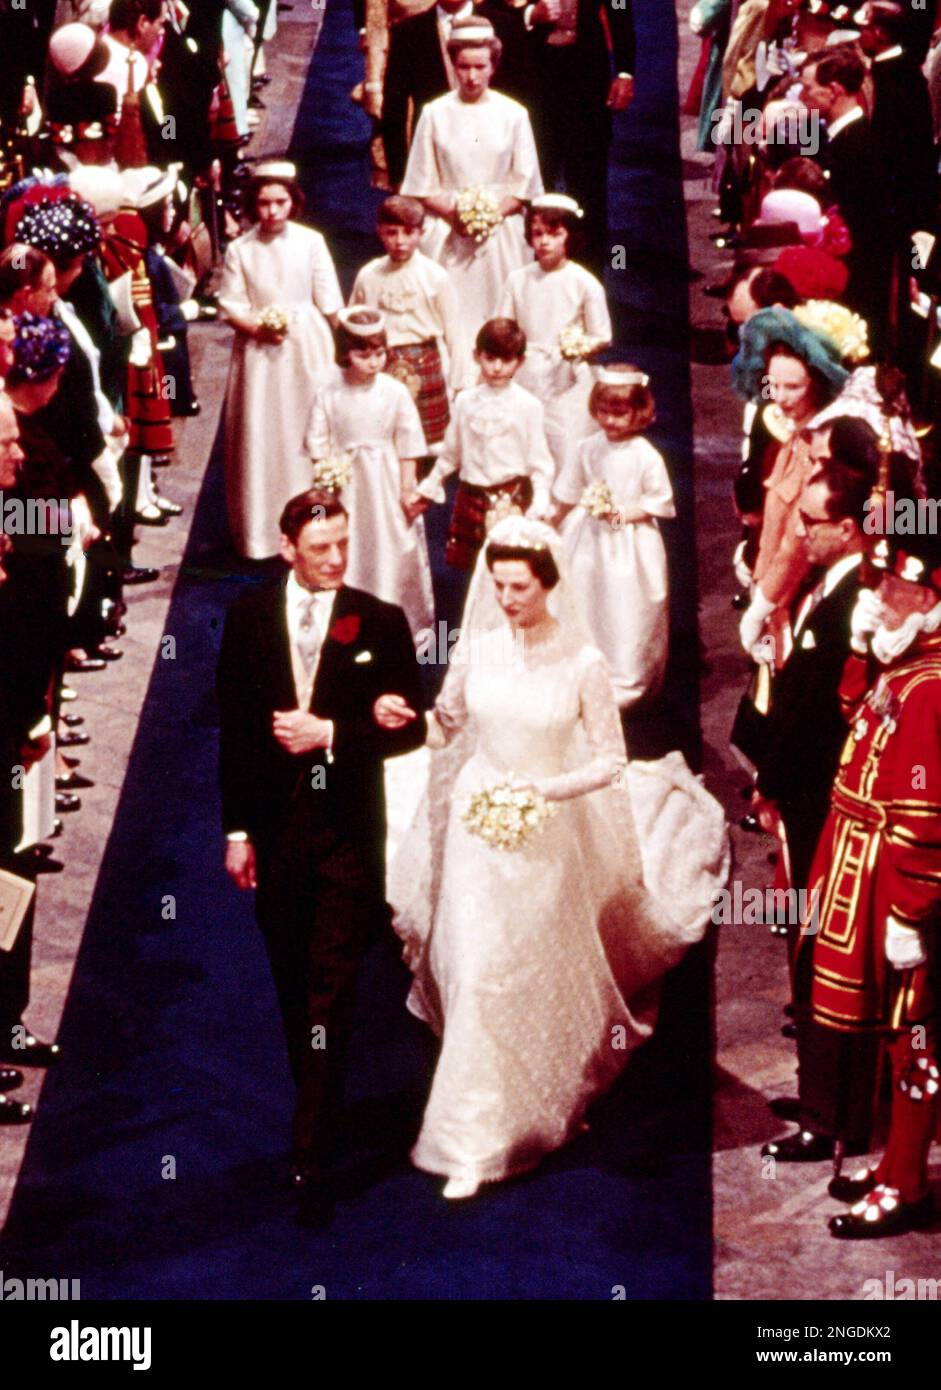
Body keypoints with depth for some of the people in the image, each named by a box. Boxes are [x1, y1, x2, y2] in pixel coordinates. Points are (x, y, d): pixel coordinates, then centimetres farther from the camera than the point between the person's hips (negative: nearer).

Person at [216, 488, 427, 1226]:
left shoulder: (382, 622, -1)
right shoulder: (248, 617, 4)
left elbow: (410, 726, -1)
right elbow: (233, 727, 5)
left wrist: (331, 734, -14)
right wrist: (237, 828, 3)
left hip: (348, 827, -2)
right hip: (274, 825, 3)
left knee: (330, 998, -5)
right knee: (292, 988, 13)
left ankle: (314, 1160, -4)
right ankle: (316, 1104, 32)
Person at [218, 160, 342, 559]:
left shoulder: (311, 242, -1)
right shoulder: (240, 249, -2)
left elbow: (329, 302, 2)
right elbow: (230, 304, -1)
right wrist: (257, 327, -17)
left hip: (308, 349, 0)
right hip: (259, 354, 0)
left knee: (307, 434, 3)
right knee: (259, 439, 1)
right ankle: (262, 533, 9)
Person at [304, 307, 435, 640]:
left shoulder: (395, 393, -8)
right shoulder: (328, 396, -7)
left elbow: (408, 446, -4)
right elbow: (318, 445, -2)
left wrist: (407, 491, -5)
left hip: (387, 485, 0)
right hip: (345, 490, 0)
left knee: (395, 554, 8)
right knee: (346, 556, 7)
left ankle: (401, 622, 21)